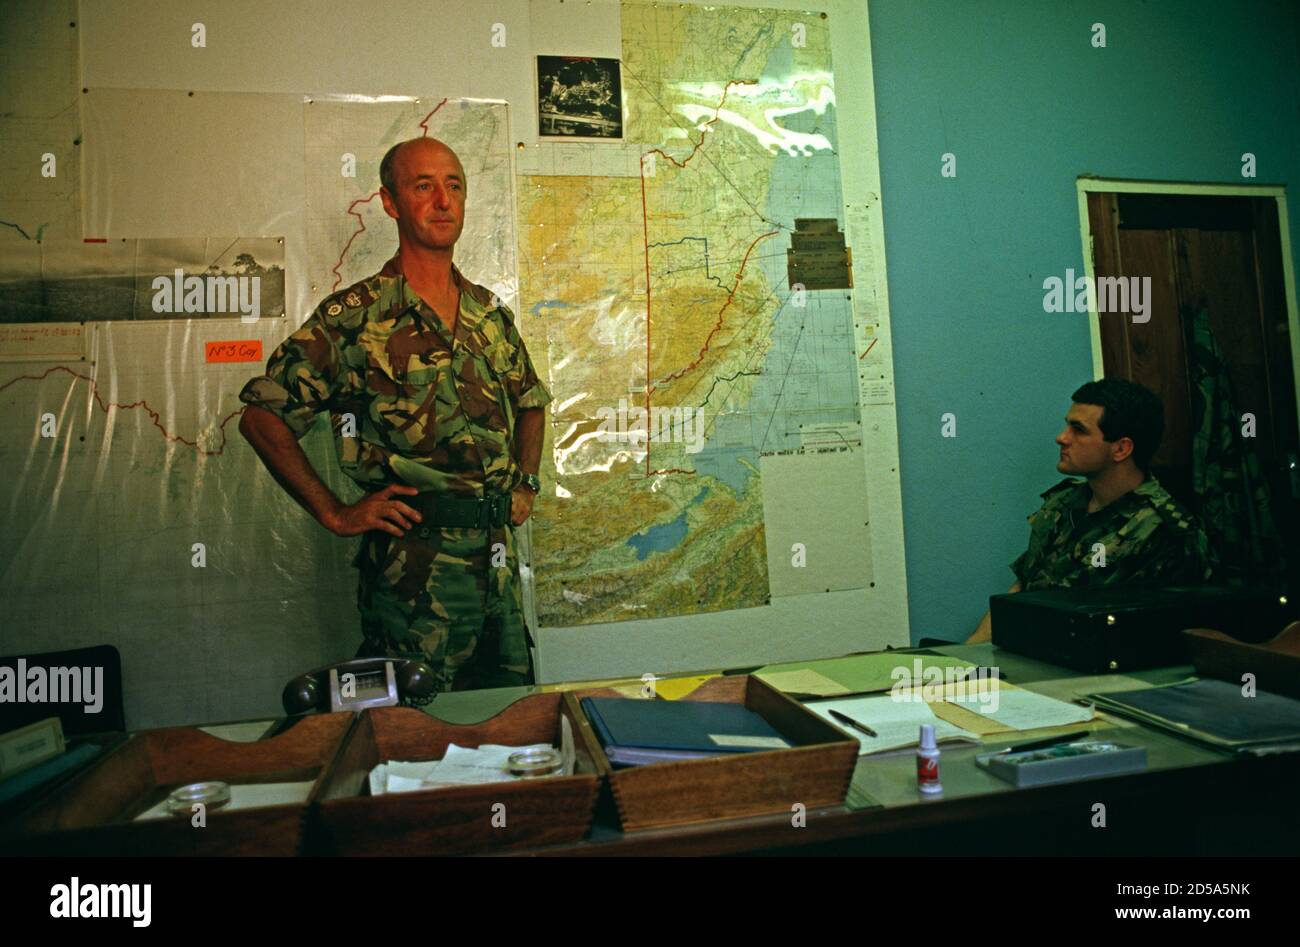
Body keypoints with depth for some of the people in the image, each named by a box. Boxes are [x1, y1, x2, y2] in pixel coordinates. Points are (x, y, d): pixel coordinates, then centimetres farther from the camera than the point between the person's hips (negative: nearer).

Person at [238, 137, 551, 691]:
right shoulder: (355, 317, -8)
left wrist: (525, 482, 11)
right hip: (413, 567, -5)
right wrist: (335, 514, -10)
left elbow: (531, 402, 24)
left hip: (498, 556, 6)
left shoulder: (491, 314, 9)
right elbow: (261, 417, -7)